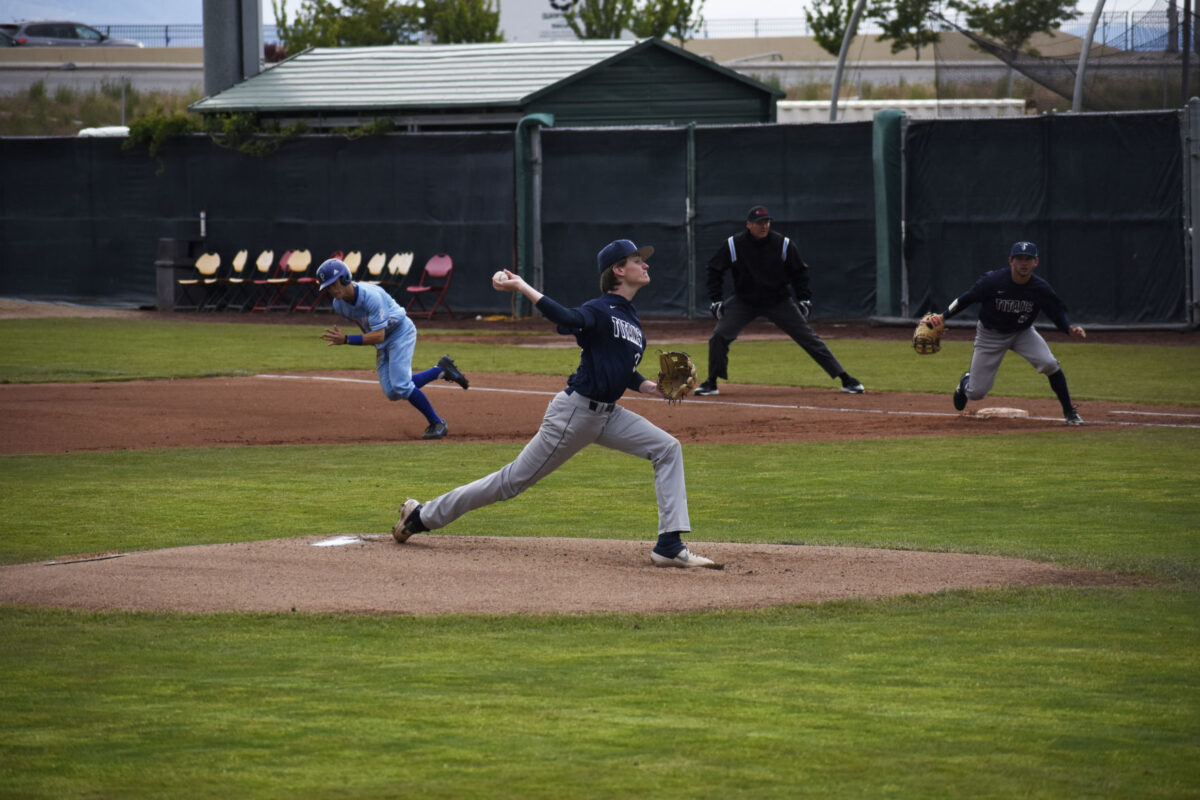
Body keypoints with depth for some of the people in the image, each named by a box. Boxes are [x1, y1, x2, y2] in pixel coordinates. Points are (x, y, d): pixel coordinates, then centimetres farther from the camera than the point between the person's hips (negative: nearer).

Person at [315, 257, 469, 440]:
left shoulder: (371, 296, -33)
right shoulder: (339, 304, -9)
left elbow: (378, 335, -35)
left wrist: (346, 340, -42)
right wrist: (379, 351, 17)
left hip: (401, 331, -8)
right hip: (382, 344, 8)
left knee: (401, 386, -19)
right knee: (392, 392, 1)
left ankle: (437, 424, -3)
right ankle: (441, 370, 17)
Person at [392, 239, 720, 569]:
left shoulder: (631, 317, 12)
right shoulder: (601, 311, -15)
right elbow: (569, 320, -37)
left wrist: (653, 388, 3)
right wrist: (522, 288, -46)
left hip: (609, 415, 8)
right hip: (575, 412, -8)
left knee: (668, 449, -6)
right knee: (514, 480, -1)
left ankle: (670, 547, -8)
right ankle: (423, 515, 14)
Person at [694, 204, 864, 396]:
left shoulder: (783, 244, -12)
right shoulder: (733, 245, -13)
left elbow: (799, 271, 2)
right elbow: (714, 270, 0)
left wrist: (804, 299, -4)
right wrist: (716, 300, -7)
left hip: (779, 301, -1)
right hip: (744, 301, 1)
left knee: (808, 337, -4)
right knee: (719, 336, -14)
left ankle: (845, 378, 0)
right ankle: (711, 383, 3)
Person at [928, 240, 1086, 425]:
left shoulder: (1040, 288, -20)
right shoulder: (993, 281, -26)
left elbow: (1057, 313, -11)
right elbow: (966, 298, -14)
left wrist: (1070, 329, -32)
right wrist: (943, 317, -20)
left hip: (1022, 333, 1)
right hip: (990, 336, -1)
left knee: (1049, 364, -25)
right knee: (976, 393, 1)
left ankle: (1069, 412, -7)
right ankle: (966, 381, 42)